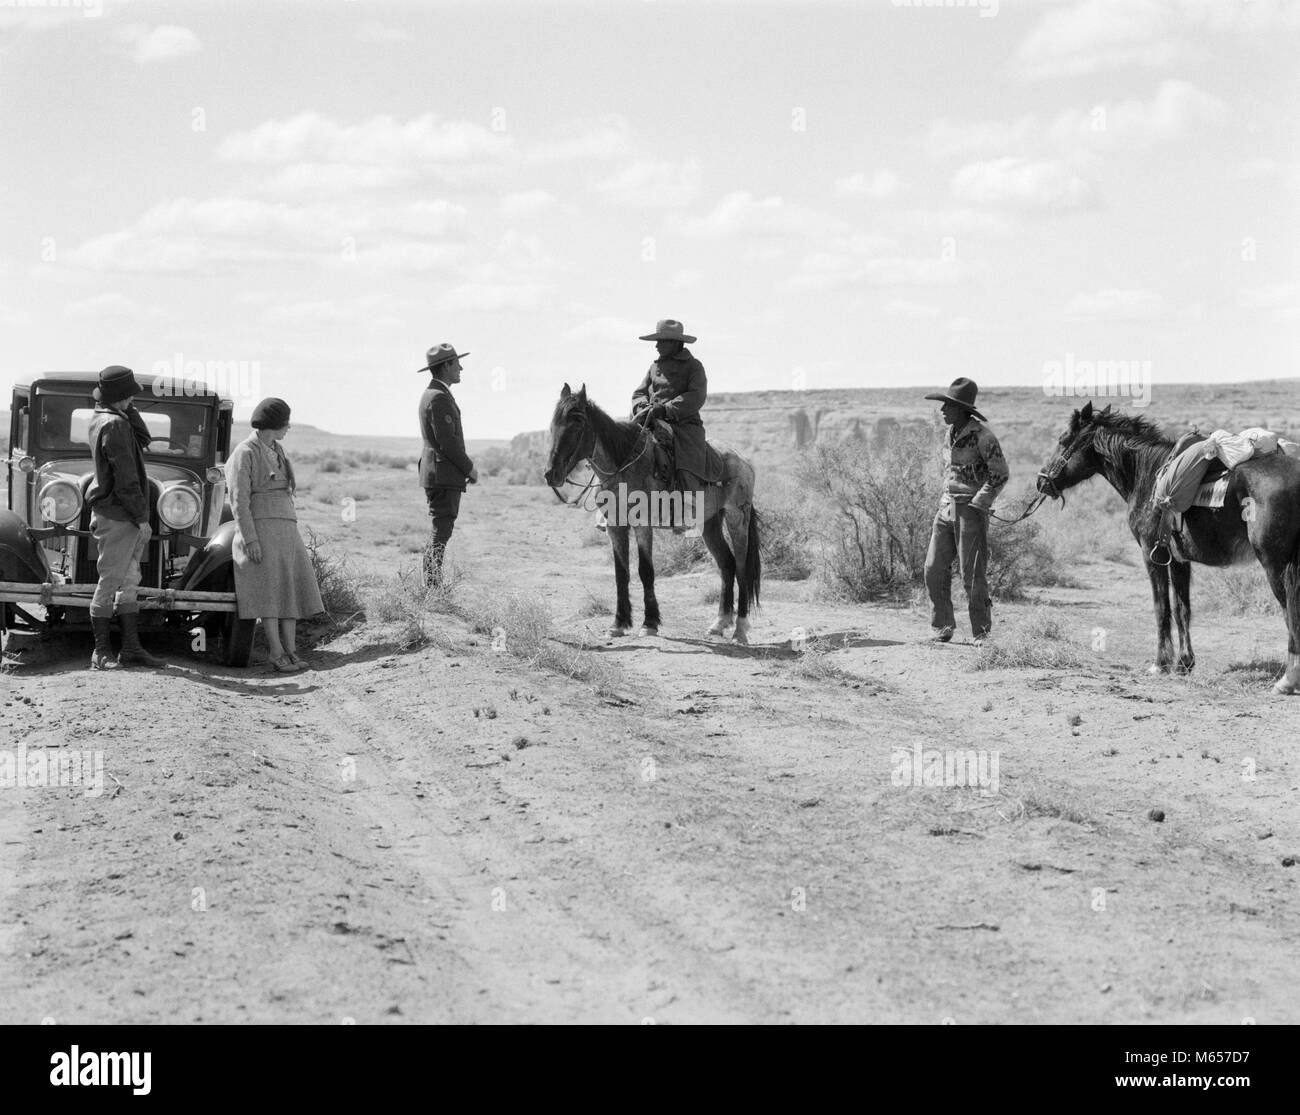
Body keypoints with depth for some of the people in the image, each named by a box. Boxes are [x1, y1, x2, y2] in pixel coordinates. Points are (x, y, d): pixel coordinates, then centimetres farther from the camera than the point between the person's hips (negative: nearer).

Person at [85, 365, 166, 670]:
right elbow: (126, 479, -19)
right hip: (116, 517, -10)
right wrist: (142, 518, -16)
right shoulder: (115, 425, -17)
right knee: (110, 582, -4)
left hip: (124, 517, 10)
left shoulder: (100, 418, 12)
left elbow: (143, 440, 19)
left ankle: (131, 649, 15)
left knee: (129, 581, 11)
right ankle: (102, 652, 1)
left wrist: (128, 409, 7)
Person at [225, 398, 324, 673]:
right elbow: (239, 500, -12)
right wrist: (250, 540, -19)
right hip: (259, 528, -8)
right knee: (268, 592, -10)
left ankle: (291, 652, 2)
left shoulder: (275, 451, 17)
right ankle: (277, 655, -12)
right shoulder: (245, 453, -8)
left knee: (290, 590, 2)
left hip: (285, 528, 8)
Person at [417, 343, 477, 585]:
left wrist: (466, 467, 17)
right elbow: (447, 442, -20)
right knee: (439, 535, -10)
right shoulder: (439, 398, -16)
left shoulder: (431, 395, 17)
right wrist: (469, 468, -11)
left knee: (439, 535, 13)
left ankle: (431, 587, 15)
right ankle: (433, 588, -11)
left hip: (435, 473, 11)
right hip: (443, 475, -11)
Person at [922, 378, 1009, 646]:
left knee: (972, 574, -4)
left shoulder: (982, 435, -13)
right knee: (934, 569, 4)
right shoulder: (951, 433, 9)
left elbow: (1000, 474, -15)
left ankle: (982, 632, 6)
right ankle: (943, 625, 15)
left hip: (971, 510, -7)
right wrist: (945, 501, 12)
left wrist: (977, 503, -16)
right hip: (946, 506, 7)